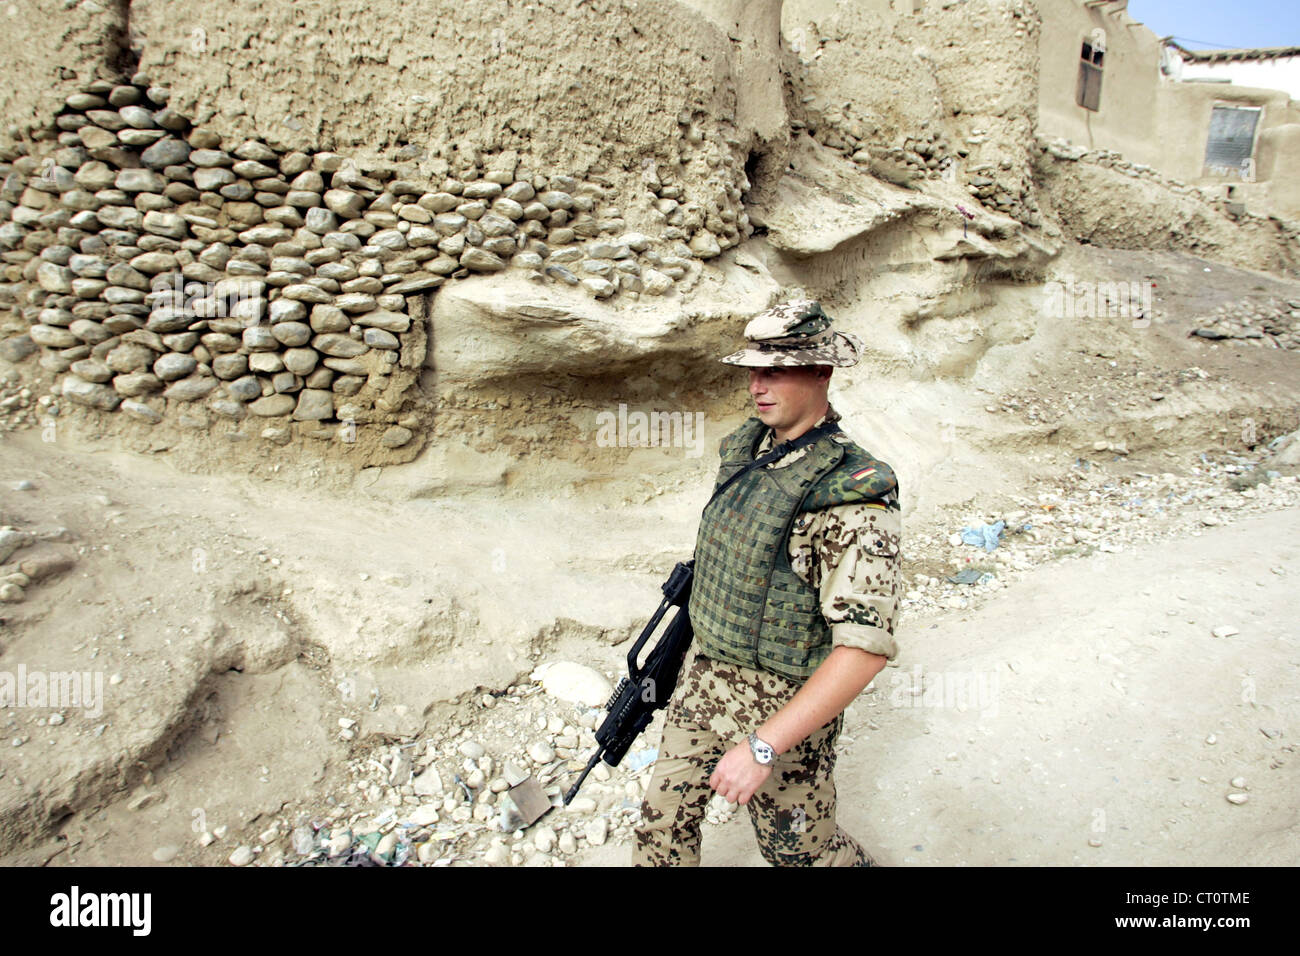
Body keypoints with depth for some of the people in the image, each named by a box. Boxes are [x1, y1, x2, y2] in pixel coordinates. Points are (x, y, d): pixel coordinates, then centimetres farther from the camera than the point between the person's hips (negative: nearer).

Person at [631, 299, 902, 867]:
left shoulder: (854, 495, -26)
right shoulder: (744, 447, 0)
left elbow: (866, 648, -30)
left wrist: (763, 746, -31)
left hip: (785, 702, -6)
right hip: (705, 676, 7)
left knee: (799, 846, 15)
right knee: (663, 819, 16)